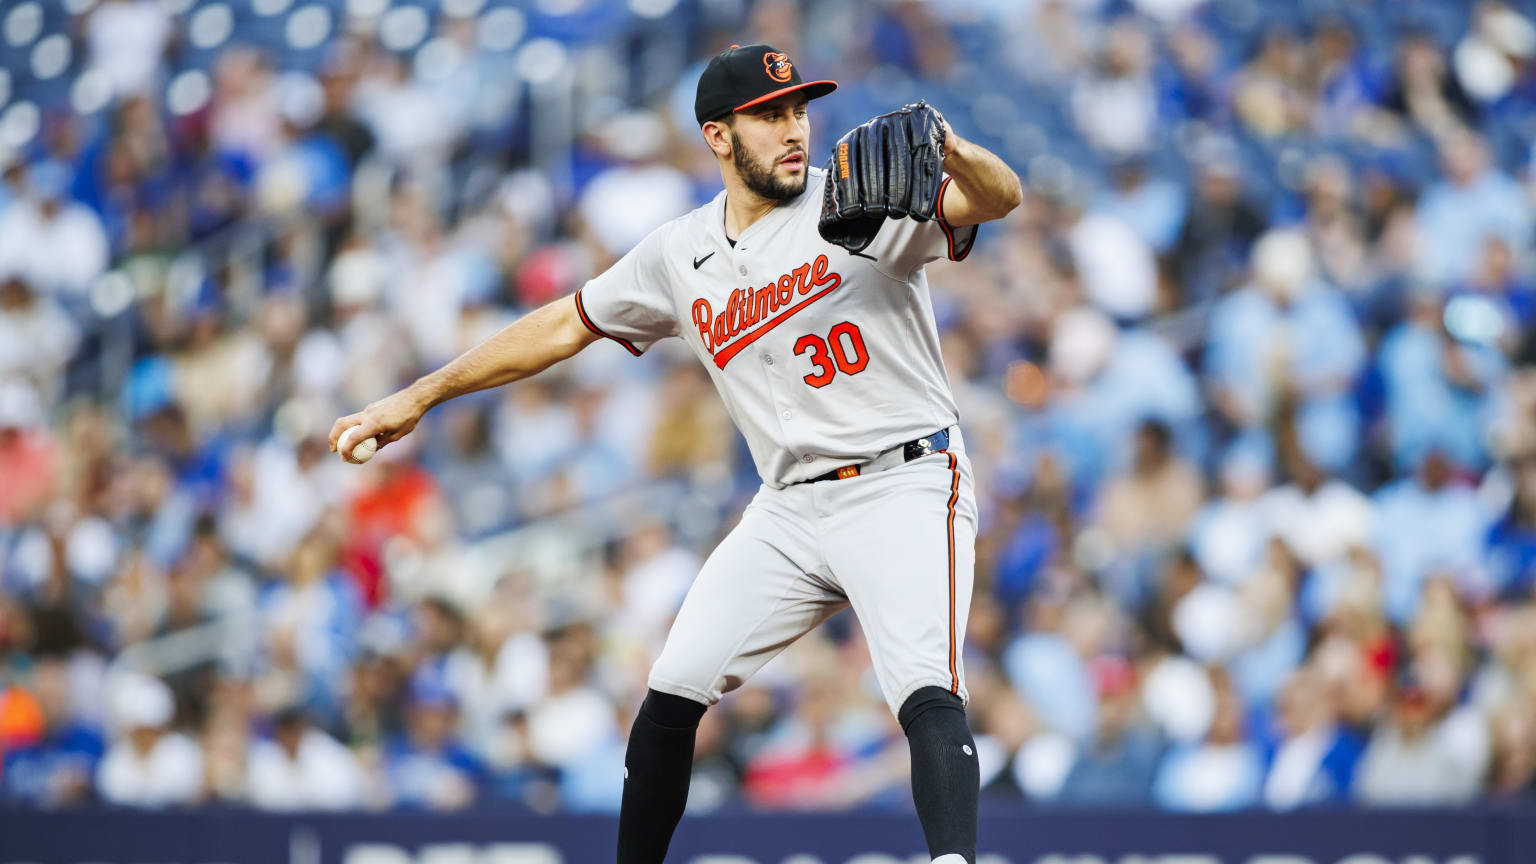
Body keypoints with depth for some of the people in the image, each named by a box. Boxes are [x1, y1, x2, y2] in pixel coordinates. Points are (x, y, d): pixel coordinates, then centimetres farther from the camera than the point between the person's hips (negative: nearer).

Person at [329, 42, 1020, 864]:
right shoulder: (680, 255, 8)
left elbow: (1001, 198, -21)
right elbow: (564, 325, 19)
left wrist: (951, 152, -45)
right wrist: (417, 398, 20)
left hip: (903, 489, -6)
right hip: (789, 509, 6)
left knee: (924, 690, -26)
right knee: (671, 694, 5)